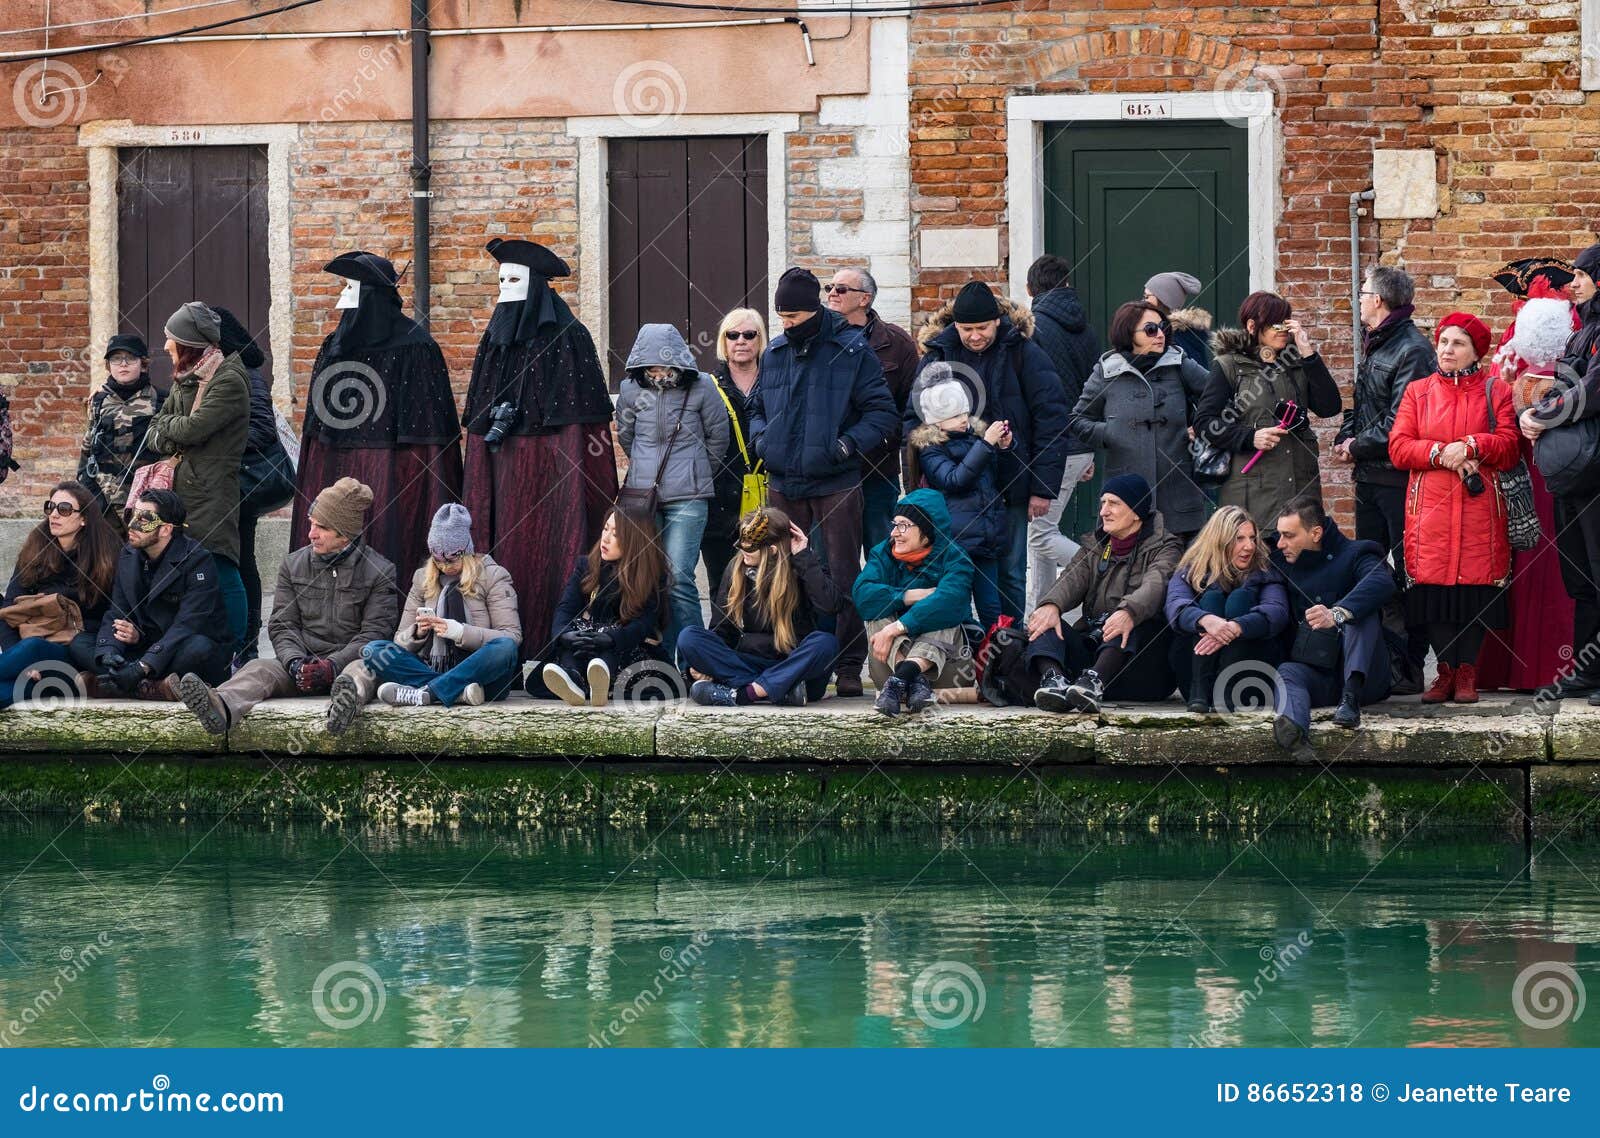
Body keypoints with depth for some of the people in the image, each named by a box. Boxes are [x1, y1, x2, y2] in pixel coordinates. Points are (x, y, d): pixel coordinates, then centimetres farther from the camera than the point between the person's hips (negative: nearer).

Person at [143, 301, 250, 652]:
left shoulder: (229, 383, -10)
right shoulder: (183, 379, 16)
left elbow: (192, 428, -18)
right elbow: (153, 434, 18)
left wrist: (166, 425, 3)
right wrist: (170, 442, -5)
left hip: (212, 493, -8)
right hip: (179, 488, 8)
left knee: (220, 572, -9)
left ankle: (234, 651, -6)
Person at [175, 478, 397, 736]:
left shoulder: (380, 571, 2)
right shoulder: (293, 565, 13)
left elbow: (375, 633, -5)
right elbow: (282, 626, 7)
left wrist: (333, 665, -21)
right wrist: (295, 662, -16)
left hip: (350, 659, -3)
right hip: (303, 660, 3)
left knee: (364, 670, -38)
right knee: (258, 669, -27)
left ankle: (349, 697, -76)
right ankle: (220, 709, -60)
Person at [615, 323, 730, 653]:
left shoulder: (701, 388, -4)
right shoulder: (632, 391, 4)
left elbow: (718, 437, 8)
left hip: (687, 498, -3)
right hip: (643, 492, 4)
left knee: (679, 576, -14)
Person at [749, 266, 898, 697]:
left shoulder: (852, 351, -5)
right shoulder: (774, 354, 10)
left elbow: (882, 413, -5)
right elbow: (758, 407, 23)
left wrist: (849, 444, -18)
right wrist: (760, 437, 2)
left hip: (837, 484, -5)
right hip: (785, 486, 5)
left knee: (842, 576, -2)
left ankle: (848, 667, 2)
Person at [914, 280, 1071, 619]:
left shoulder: (1023, 354, -5)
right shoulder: (938, 354, 3)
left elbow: (1052, 422, -5)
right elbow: (914, 420, 7)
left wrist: (1043, 488, -10)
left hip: (1010, 488, -2)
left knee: (1009, 574, 4)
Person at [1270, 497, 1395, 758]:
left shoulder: (1354, 554, 0)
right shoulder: (1280, 562, 18)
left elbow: (1382, 582, -23)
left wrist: (1337, 615, -42)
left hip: (1365, 675, -2)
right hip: (1314, 675, 2)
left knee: (1356, 609, -23)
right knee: (1286, 672, -30)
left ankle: (1352, 695, -43)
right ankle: (1292, 729, -65)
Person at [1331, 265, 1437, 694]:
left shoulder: (1412, 350, -14)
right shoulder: (1375, 346, 17)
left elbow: (1400, 420, -20)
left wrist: (1358, 447, -11)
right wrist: (1344, 439, 5)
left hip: (1398, 477, -10)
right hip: (1370, 477, 10)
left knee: (1407, 575, -5)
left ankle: (1410, 669, -4)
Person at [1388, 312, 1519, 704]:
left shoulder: (1496, 392, 9)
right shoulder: (1418, 392, 14)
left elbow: (1509, 448, -1)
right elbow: (1398, 448, 4)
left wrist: (1470, 447, -16)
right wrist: (1441, 454, -10)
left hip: (1479, 508, -1)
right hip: (1430, 507, 1)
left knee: (1476, 584, -5)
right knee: (1434, 584, -5)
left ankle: (1467, 671, 1)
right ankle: (1447, 669, 4)